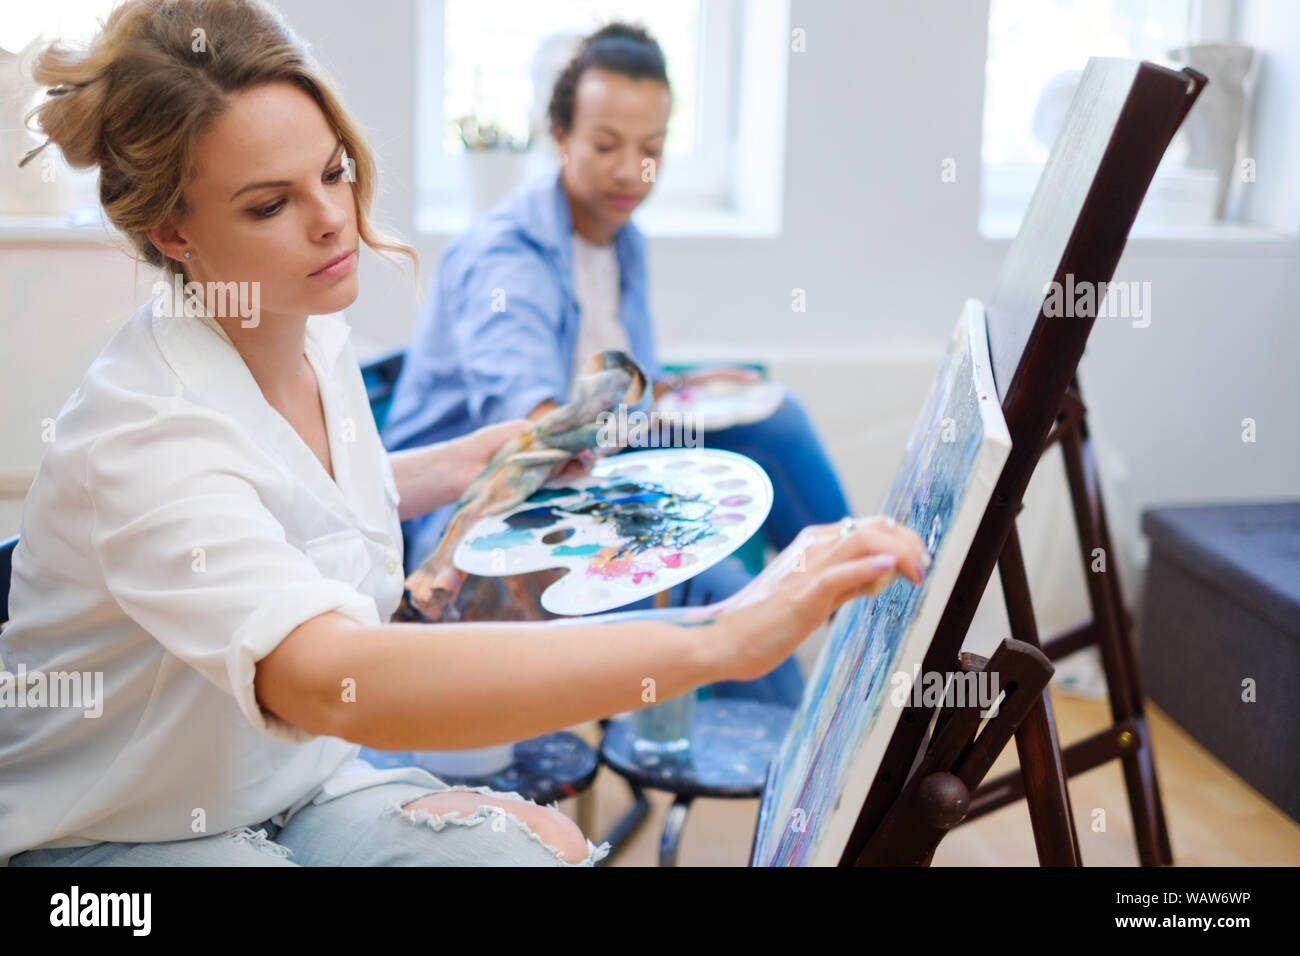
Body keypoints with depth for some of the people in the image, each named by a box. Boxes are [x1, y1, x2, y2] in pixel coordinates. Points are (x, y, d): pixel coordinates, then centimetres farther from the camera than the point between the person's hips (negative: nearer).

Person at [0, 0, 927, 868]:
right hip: (116, 836, -6)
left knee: (547, 846, -20)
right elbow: (336, 679, -47)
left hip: (298, 779, 7)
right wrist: (716, 639, -53)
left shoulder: (314, 335, -2)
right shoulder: (143, 436, -30)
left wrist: (486, 457, 12)